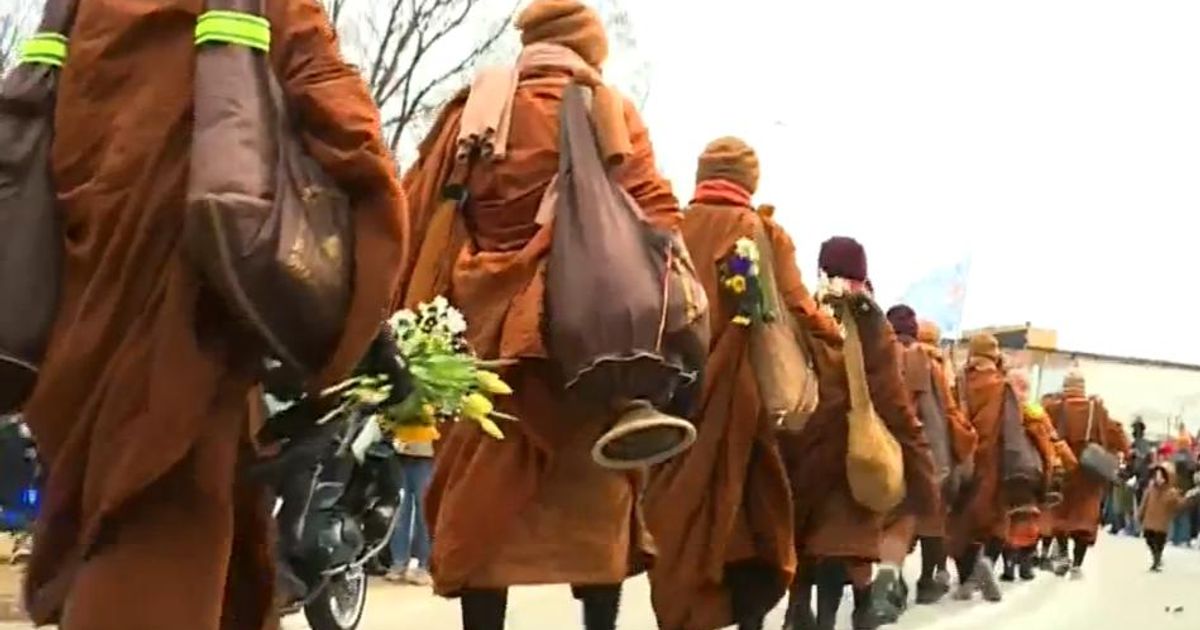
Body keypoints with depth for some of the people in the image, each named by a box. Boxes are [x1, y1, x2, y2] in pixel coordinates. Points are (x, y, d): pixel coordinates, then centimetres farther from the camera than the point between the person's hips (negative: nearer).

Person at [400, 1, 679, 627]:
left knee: (481, 493, 5)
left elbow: (415, 215, 7)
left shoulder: (471, 110, 11)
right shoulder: (609, 110, 5)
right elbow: (654, 215, -5)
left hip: (483, 329, 2)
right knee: (594, 493, 9)